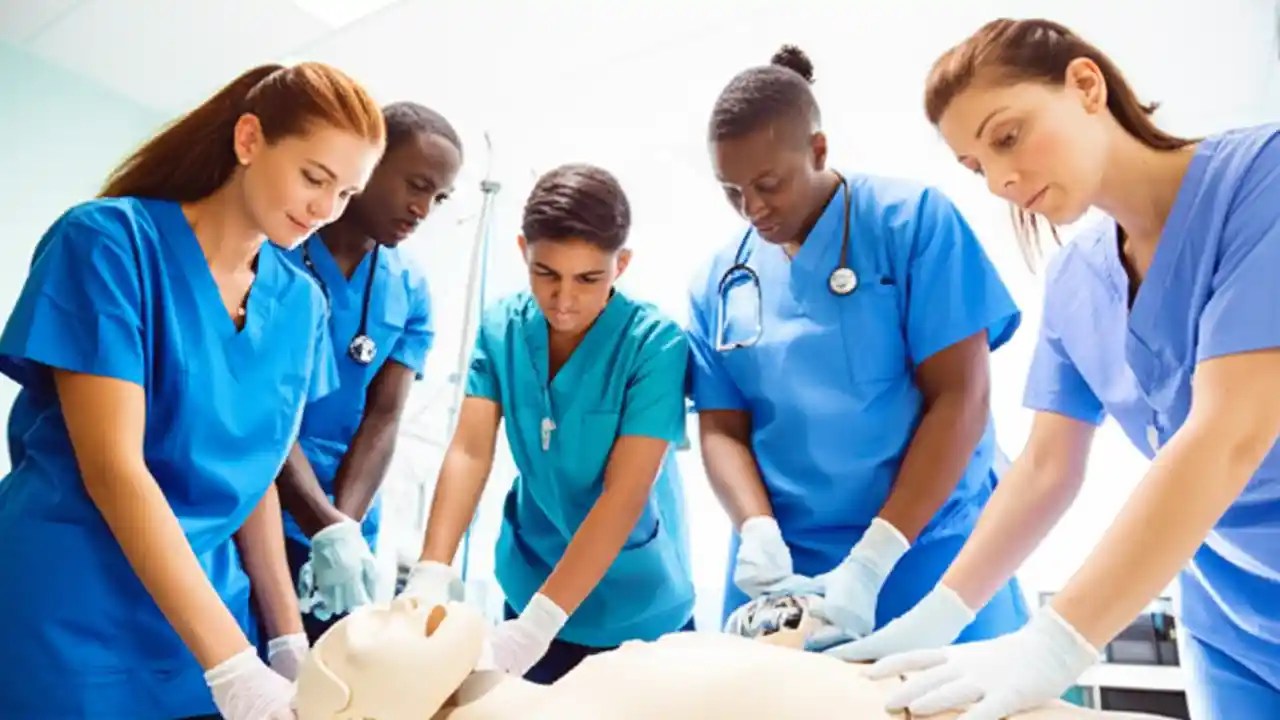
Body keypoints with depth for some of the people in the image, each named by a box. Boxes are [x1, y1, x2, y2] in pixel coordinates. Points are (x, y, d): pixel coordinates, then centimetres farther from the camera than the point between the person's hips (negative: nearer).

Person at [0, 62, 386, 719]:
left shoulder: (300, 303, 2)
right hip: (70, 626, -5)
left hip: (211, 617, 5)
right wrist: (231, 664, -23)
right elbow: (112, 470, -19)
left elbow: (253, 475, 7)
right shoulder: (110, 240, -13)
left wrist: (288, 636, 0)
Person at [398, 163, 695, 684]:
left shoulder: (656, 343, -20)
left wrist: (539, 623, -30)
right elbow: (469, 452, -14)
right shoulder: (502, 328, -8)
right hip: (530, 592, 3)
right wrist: (430, 574, -27)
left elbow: (624, 496, -24)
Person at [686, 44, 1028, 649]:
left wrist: (873, 561, -15)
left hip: (925, 556, -2)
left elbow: (960, 399, -9)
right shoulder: (719, 281, 5)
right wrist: (758, 532, -14)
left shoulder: (912, 220, -4)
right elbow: (720, 430, 5)